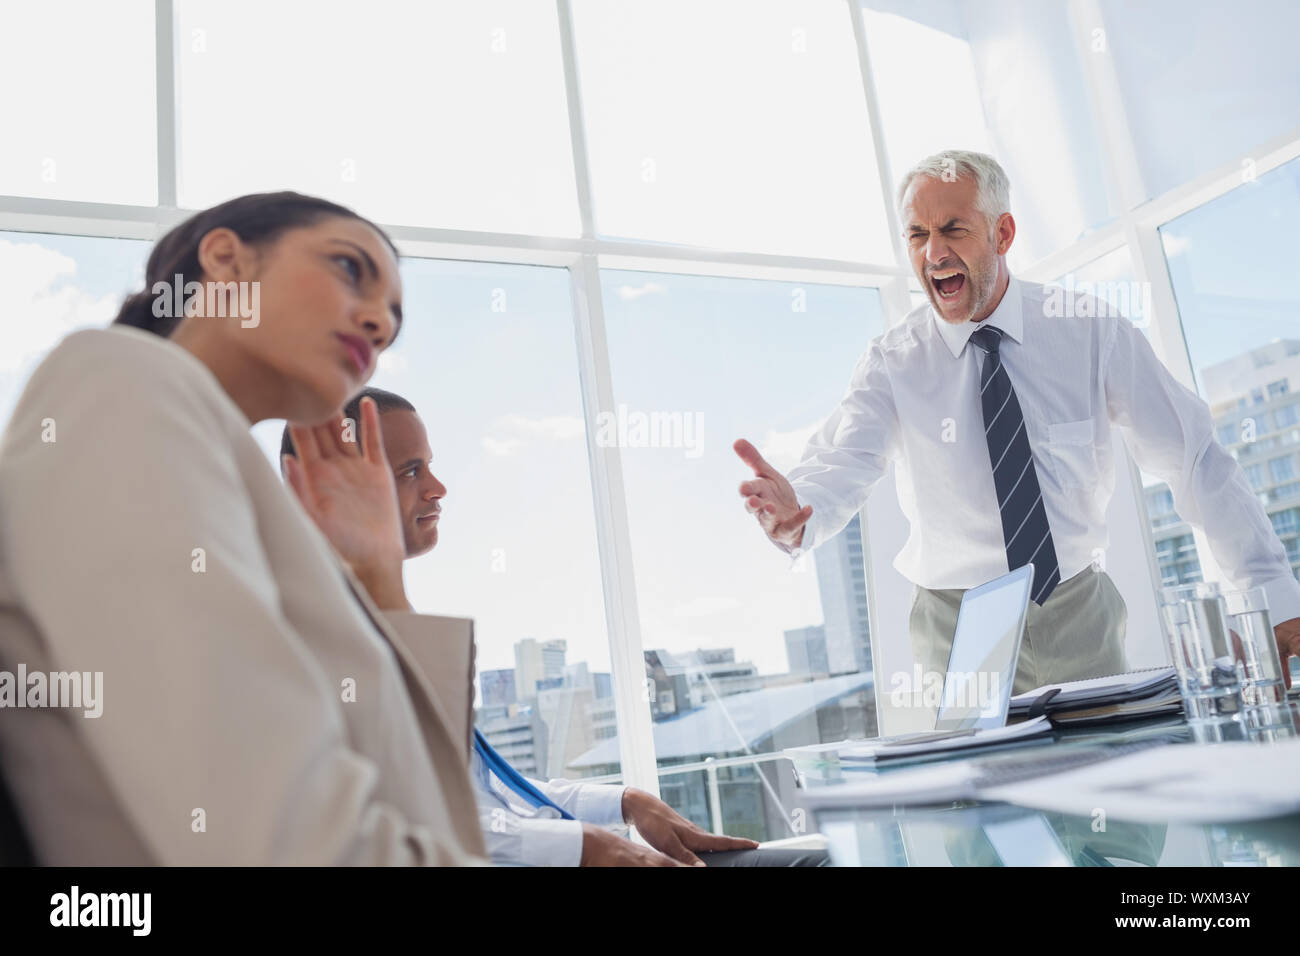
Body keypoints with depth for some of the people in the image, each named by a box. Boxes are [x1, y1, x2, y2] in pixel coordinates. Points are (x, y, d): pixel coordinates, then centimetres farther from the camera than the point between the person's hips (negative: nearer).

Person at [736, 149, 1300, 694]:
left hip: (1081, 619, 1)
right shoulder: (893, 362, -6)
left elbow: (1192, 457, -5)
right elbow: (844, 460, -21)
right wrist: (795, 514, -45)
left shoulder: (1090, 331, -4)